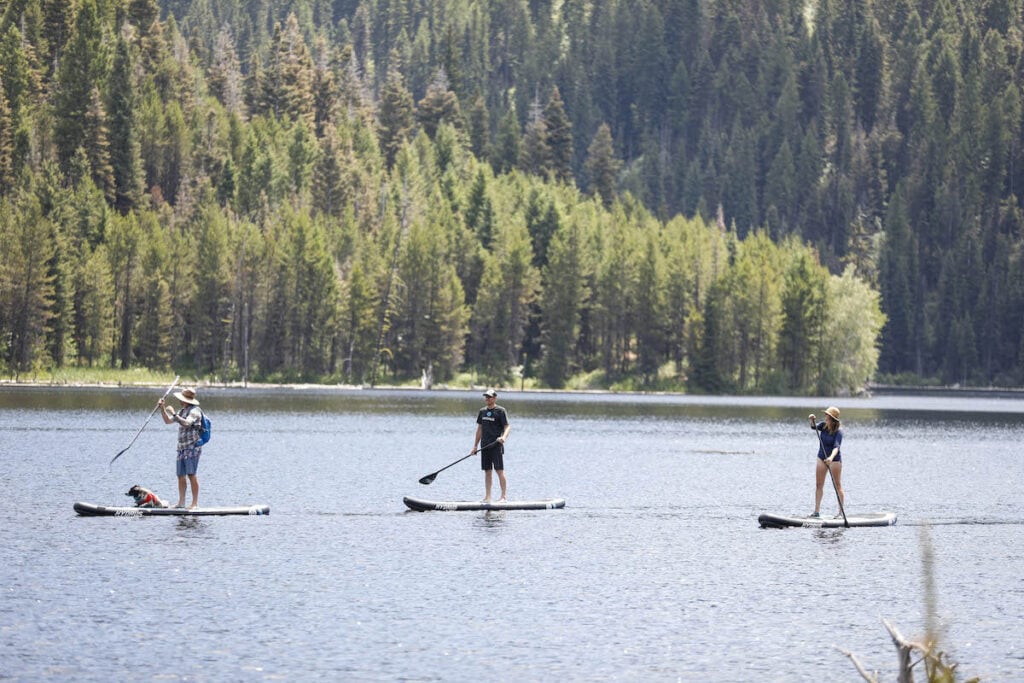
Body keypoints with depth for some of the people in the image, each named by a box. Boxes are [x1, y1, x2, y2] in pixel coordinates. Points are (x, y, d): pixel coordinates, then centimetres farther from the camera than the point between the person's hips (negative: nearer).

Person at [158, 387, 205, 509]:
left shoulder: (194, 410, -9)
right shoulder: (182, 411, 19)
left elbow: (186, 423, -25)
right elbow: (168, 421, 26)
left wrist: (174, 414, -21)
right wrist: (162, 408, 14)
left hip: (192, 447, -9)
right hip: (182, 448, 9)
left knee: (191, 475, -12)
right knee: (181, 475, 8)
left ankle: (195, 503, -12)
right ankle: (181, 502, 13)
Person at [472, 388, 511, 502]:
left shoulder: (500, 411, -4)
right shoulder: (482, 411, 14)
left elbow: (507, 427, -10)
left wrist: (504, 437, -31)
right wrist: (475, 446, 16)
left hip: (496, 445, -6)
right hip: (485, 446, 6)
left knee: (499, 470, -8)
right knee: (487, 471, 8)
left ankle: (503, 496, -6)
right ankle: (487, 497, 11)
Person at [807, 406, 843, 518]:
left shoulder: (838, 432, -22)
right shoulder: (823, 425, -3)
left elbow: (836, 447, -33)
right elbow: (814, 427, -17)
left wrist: (831, 457, -50)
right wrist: (812, 421, -38)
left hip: (834, 459, -6)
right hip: (822, 457, 6)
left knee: (837, 485, -1)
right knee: (818, 485, 5)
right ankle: (816, 511, 8)